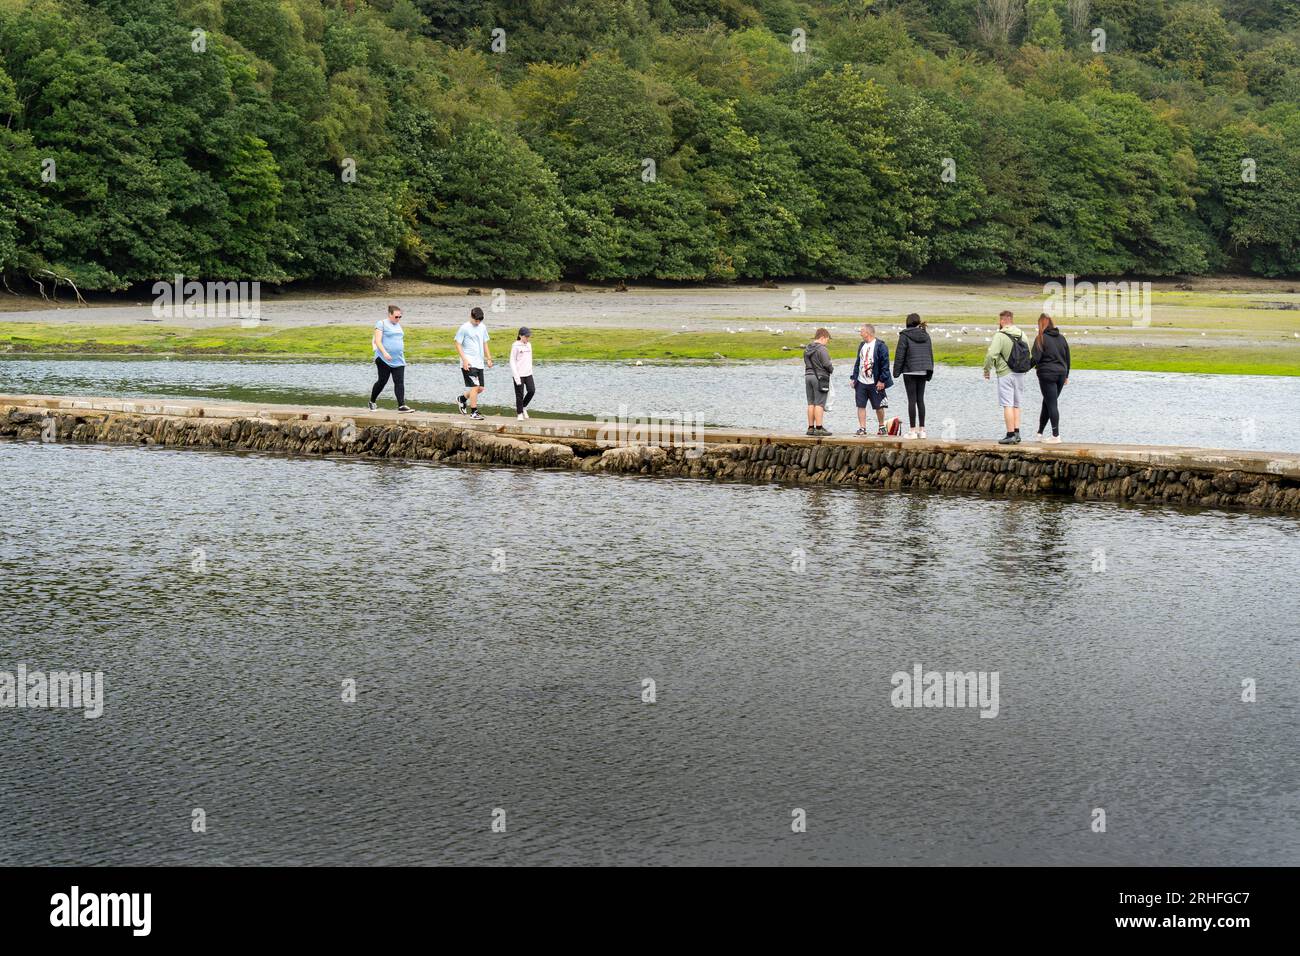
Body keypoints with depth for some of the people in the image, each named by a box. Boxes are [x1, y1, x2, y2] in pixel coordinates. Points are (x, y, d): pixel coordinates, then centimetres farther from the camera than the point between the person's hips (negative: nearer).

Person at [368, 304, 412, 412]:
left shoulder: (398, 325, 16)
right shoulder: (382, 324, -5)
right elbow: (377, 341, -14)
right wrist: (384, 352, -26)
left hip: (398, 360, 6)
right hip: (384, 359, -6)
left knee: (399, 382, -5)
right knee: (382, 381, 0)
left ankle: (401, 405, -13)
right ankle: (372, 402, 19)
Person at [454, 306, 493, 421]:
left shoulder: (482, 327, 12)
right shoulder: (464, 328, -8)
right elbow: (458, 345, -7)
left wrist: (489, 359, 14)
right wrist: (464, 360, -15)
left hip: (479, 363, 7)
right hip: (469, 364, -7)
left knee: (481, 388, 7)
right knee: (475, 387, -11)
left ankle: (462, 399, 29)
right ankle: (474, 412, -4)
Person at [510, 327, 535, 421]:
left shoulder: (529, 345, 11)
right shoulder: (516, 346, -7)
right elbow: (512, 361, -9)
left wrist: (530, 371, 14)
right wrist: (516, 376, -14)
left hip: (528, 374, 5)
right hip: (519, 374, -5)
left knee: (531, 391, -6)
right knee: (520, 394, -2)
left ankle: (523, 407, 16)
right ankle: (519, 413, 9)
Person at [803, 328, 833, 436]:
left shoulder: (807, 349, 11)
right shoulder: (822, 349, -14)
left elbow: (806, 363, 12)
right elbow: (827, 364, -16)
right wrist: (831, 369, 6)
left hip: (808, 375, 7)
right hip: (820, 377, -7)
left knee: (811, 403, 10)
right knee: (819, 404, -6)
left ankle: (811, 427, 11)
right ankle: (819, 428, -7)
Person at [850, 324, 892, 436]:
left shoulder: (880, 346, -10)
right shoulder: (862, 346, 12)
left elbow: (885, 364, -11)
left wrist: (882, 380, -15)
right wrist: (854, 378, 11)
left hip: (875, 384, -6)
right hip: (861, 382, 6)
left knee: (879, 407, 5)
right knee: (861, 406, -1)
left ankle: (881, 426, 22)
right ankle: (862, 428, 2)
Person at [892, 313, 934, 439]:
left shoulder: (905, 335, -9)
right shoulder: (926, 335, 8)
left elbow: (900, 354, -9)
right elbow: (930, 354, 13)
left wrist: (896, 371, -3)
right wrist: (930, 372, 20)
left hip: (910, 371, -5)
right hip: (923, 371, 5)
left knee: (912, 400, -3)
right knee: (920, 399, 10)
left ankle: (912, 430, -3)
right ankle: (922, 430, 11)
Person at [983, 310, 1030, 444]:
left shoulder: (1000, 335, -12)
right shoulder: (1022, 335, 10)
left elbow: (991, 354, -21)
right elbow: (1029, 355, 15)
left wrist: (986, 370, -6)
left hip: (1005, 374, -7)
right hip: (1020, 374, 7)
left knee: (1008, 405, -5)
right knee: (1016, 405, 14)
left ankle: (1010, 435, -9)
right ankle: (1016, 433, 11)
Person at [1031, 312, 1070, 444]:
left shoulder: (1041, 339, -9)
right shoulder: (1061, 338, 9)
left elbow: (1036, 358, -14)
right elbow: (1067, 358, 13)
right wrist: (1066, 375, 21)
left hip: (1047, 375, -6)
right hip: (1061, 374, 6)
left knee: (1051, 404, -2)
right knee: (1047, 403, 14)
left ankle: (1056, 436, -3)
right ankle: (1039, 434, 21)